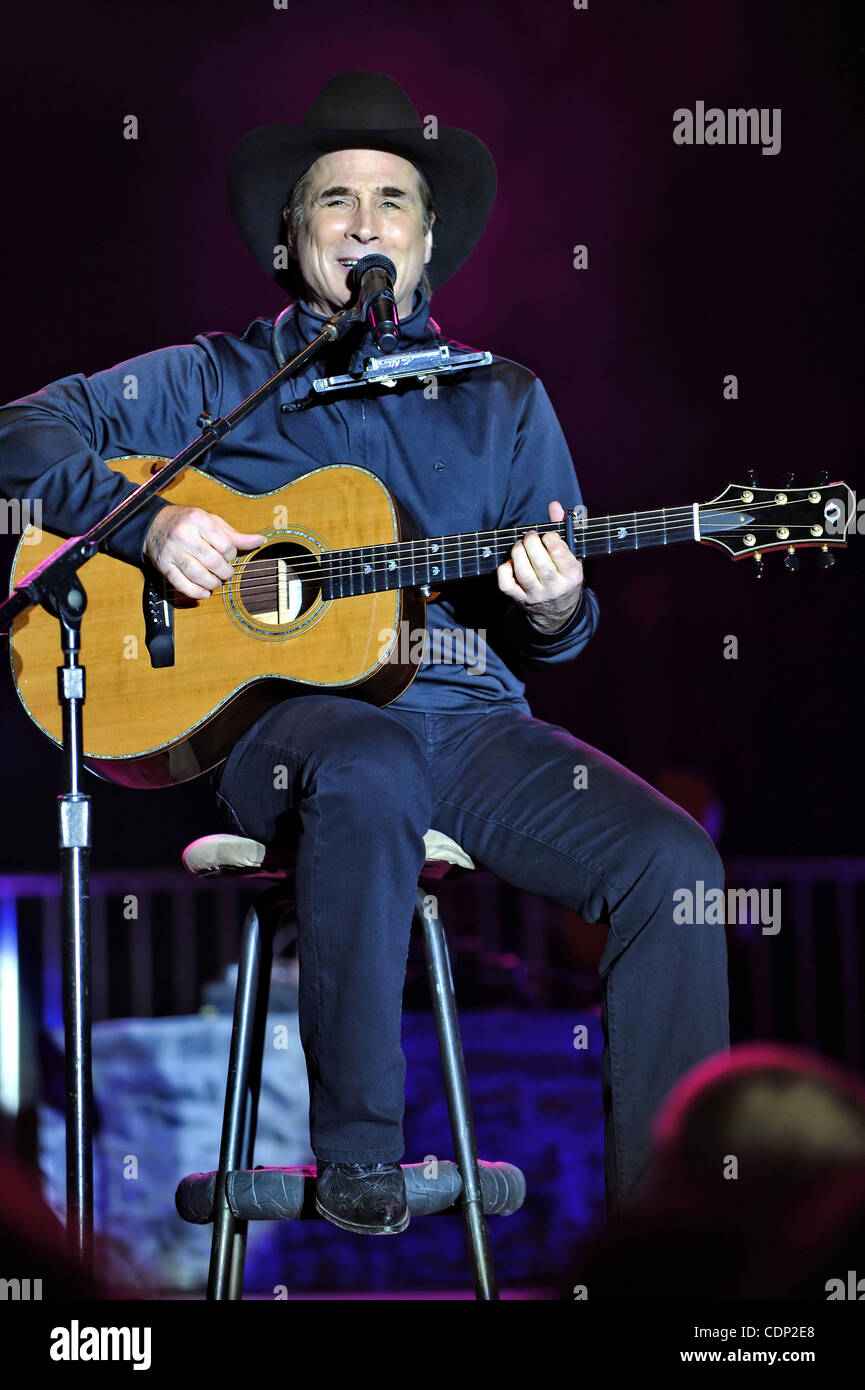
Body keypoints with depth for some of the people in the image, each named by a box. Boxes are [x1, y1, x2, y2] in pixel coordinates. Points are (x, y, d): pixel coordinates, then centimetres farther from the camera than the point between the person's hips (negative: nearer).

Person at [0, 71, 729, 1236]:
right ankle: (357, 1159, -28)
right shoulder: (217, 382, 12)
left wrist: (554, 610, -8)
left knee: (672, 863, -23)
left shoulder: (504, 402, 20)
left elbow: (554, 636, 18)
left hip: (473, 717, 3)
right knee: (367, 770, -41)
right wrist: (151, 523, -10)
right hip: (283, 714, -3)